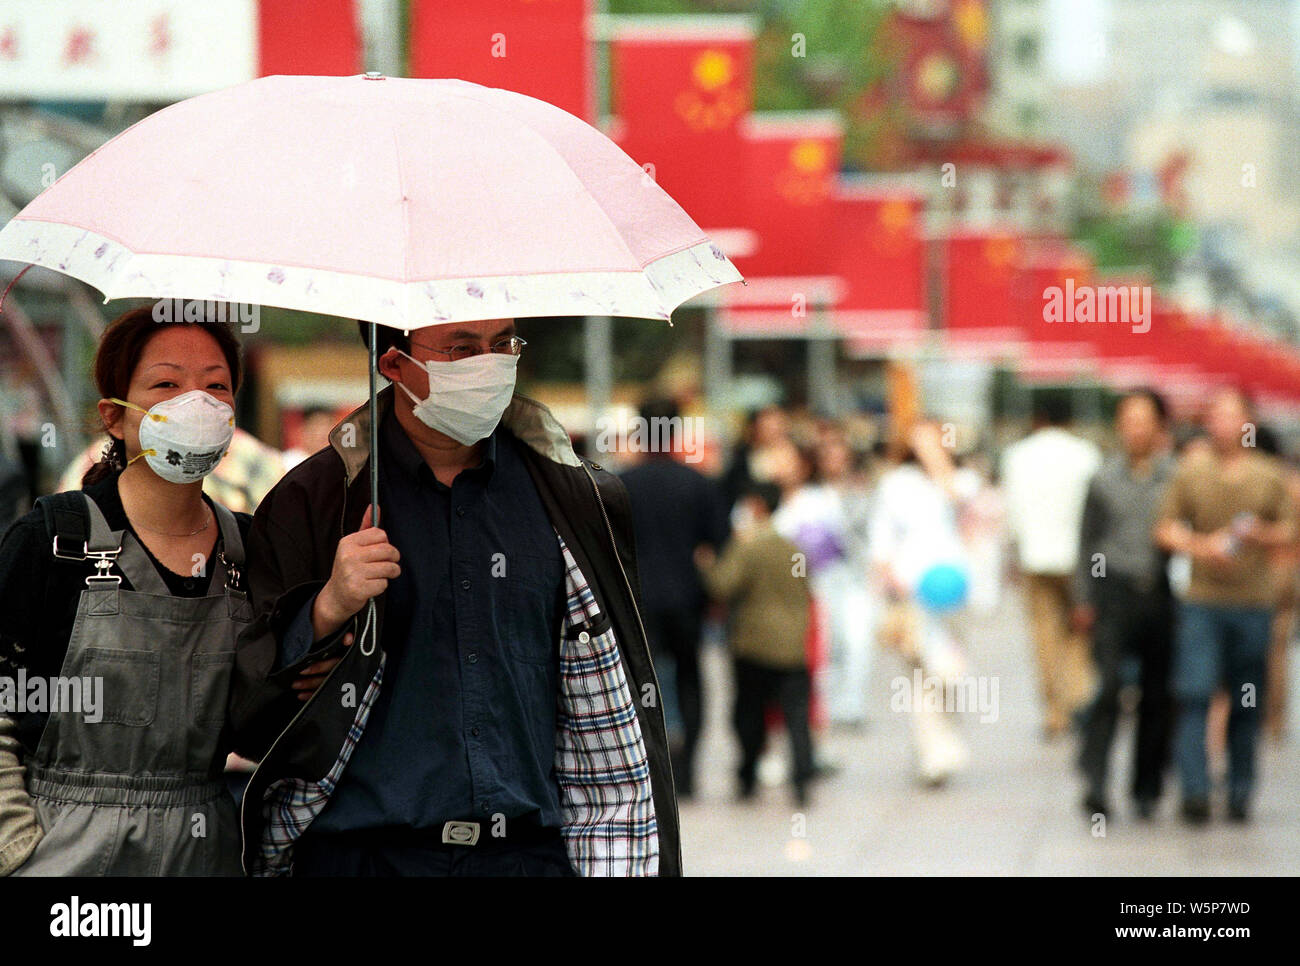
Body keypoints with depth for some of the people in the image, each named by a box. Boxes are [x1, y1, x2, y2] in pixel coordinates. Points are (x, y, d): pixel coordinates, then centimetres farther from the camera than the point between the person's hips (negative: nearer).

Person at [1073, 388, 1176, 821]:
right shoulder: (1105, 480, 8)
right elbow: (1089, 540, 13)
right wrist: (1083, 600, 8)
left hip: (1162, 594, 0)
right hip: (1115, 592, 0)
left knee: (1158, 695, 4)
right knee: (1109, 685, -14)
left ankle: (1147, 788, 16)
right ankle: (1094, 781, -16)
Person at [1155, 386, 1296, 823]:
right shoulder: (1190, 470, 4)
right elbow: (1166, 529, 3)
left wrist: (1261, 535, -10)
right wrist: (1200, 545, -15)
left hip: (1253, 602, 1)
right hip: (1201, 601, -1)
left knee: (1246, 705, 5)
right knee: (1193, 696, -12)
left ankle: (1240, 793, 15)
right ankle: (1194, 792, -13)